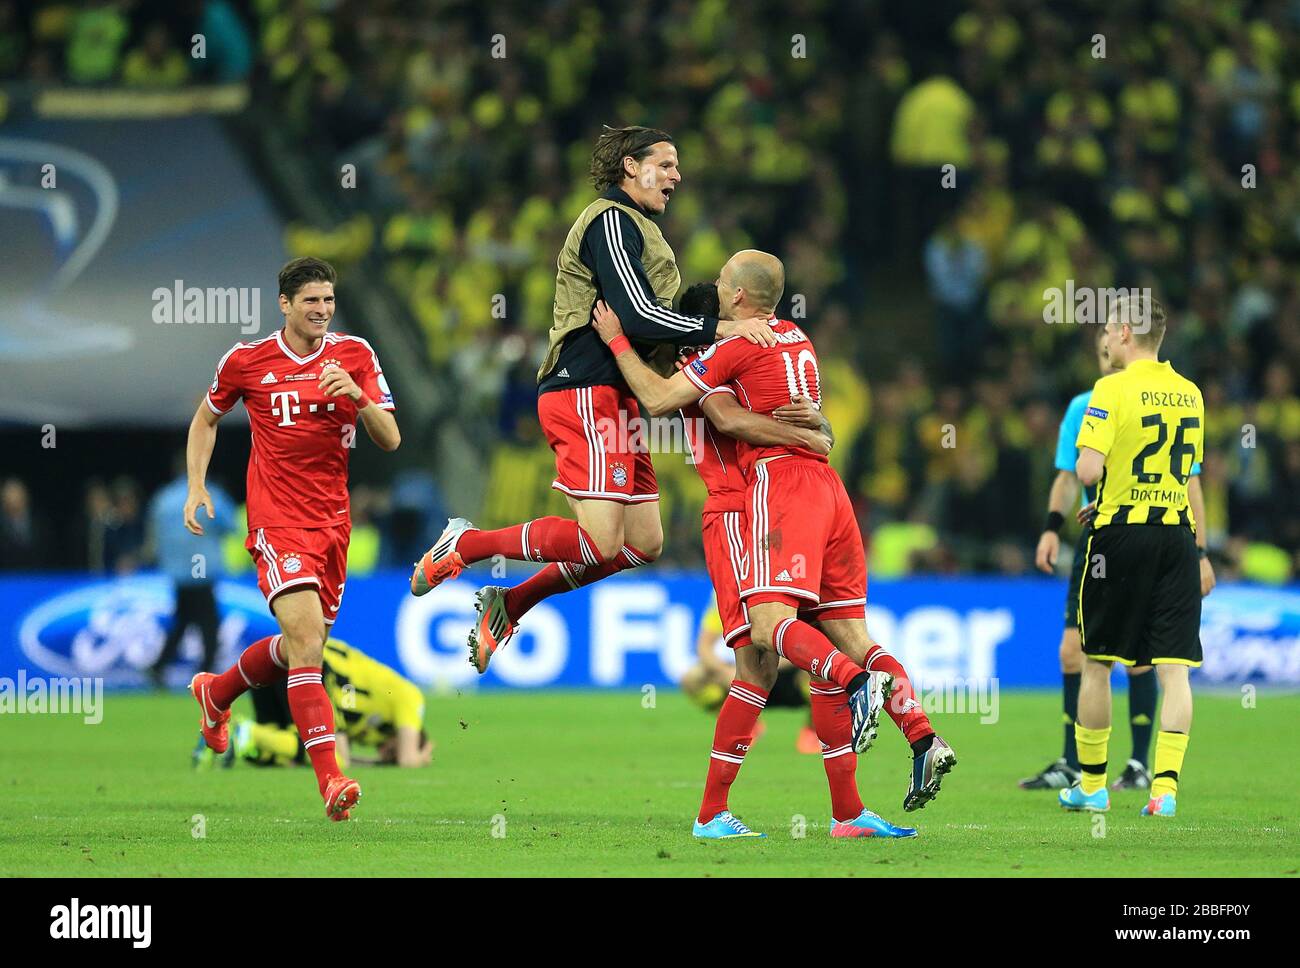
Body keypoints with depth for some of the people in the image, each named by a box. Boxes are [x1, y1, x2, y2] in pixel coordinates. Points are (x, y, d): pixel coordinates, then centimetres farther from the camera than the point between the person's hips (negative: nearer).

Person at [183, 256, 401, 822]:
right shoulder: (246, 361, -1)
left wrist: (356, 394, -19)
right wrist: (196, 487, 7)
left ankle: (216, 692, 45)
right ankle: (330, 779, -28)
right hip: (277, 521, -4)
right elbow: (206, 419, 17)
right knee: (307, 634, -22)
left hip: (333, 520, 4)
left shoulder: (355, 355, 3)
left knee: (301, 649, 14)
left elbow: (390, 441, -2)